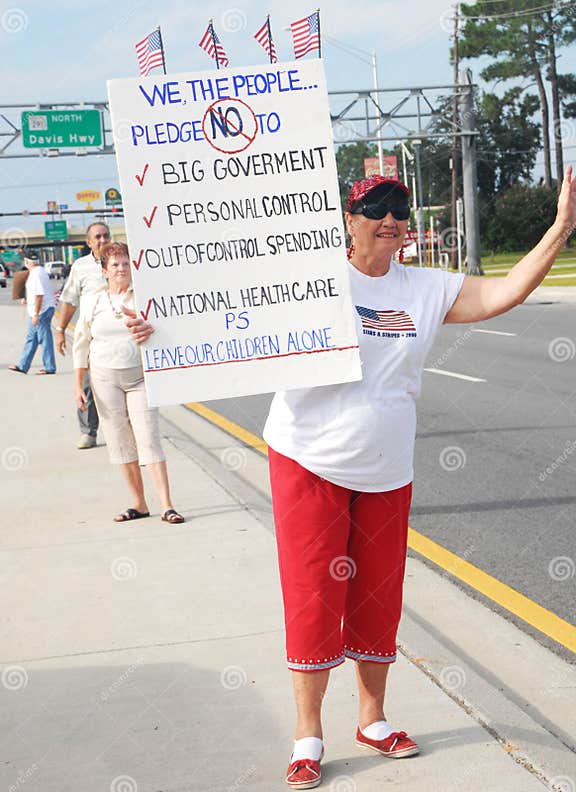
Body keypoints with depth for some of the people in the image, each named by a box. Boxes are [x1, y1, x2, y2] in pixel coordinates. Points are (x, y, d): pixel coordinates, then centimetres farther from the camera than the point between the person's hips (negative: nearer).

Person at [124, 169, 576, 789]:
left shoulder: (427, 290, 4)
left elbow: (505, 292, -1)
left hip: (386, 471, 4)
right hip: (310, 463, -4)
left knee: (377, 597, 12)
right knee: (313, 596, -1)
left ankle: (372, 720, 31)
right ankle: (308, 738, 12)